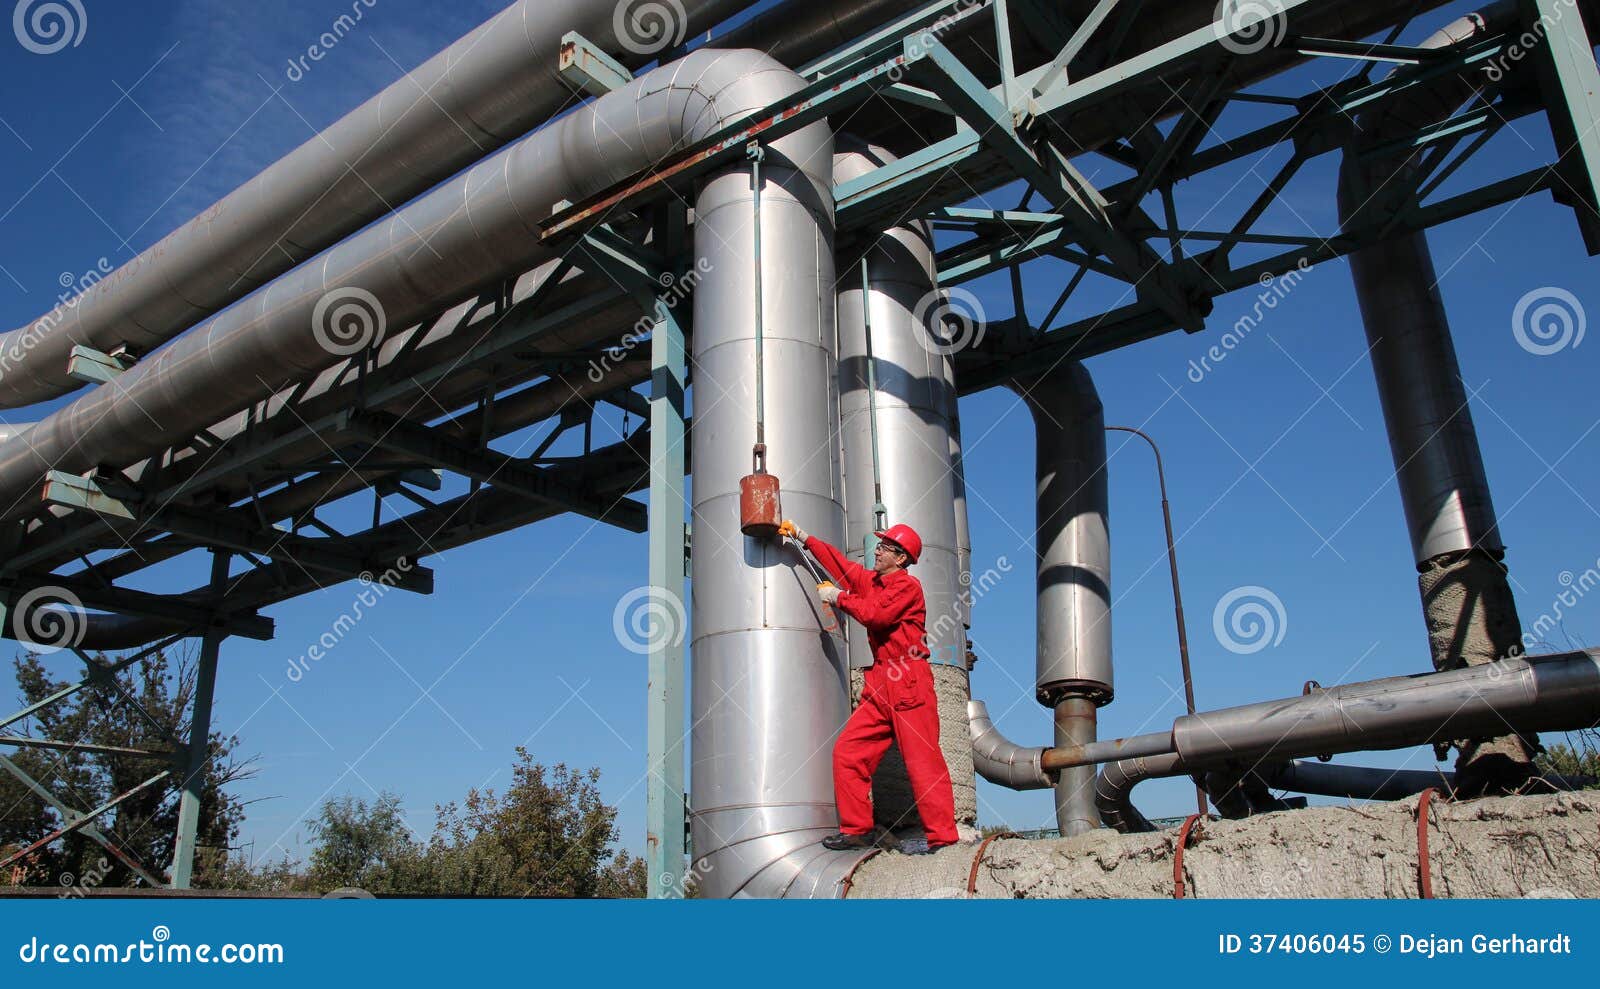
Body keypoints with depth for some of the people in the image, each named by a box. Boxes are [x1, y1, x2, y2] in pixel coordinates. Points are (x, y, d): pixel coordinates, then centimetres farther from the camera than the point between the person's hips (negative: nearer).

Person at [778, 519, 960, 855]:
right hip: (879, 682, 9)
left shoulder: (908, 585, -5)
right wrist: (803, 537, 31)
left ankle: (941, 836, -5)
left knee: (921, 758, -9)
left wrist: (838, 597, -4)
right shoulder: (870, 580, 19)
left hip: (909, 681, -8)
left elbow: (875, 614, -17)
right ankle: (857, 829, 9)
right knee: (847, 751, 3)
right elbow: (839, 562, 29)